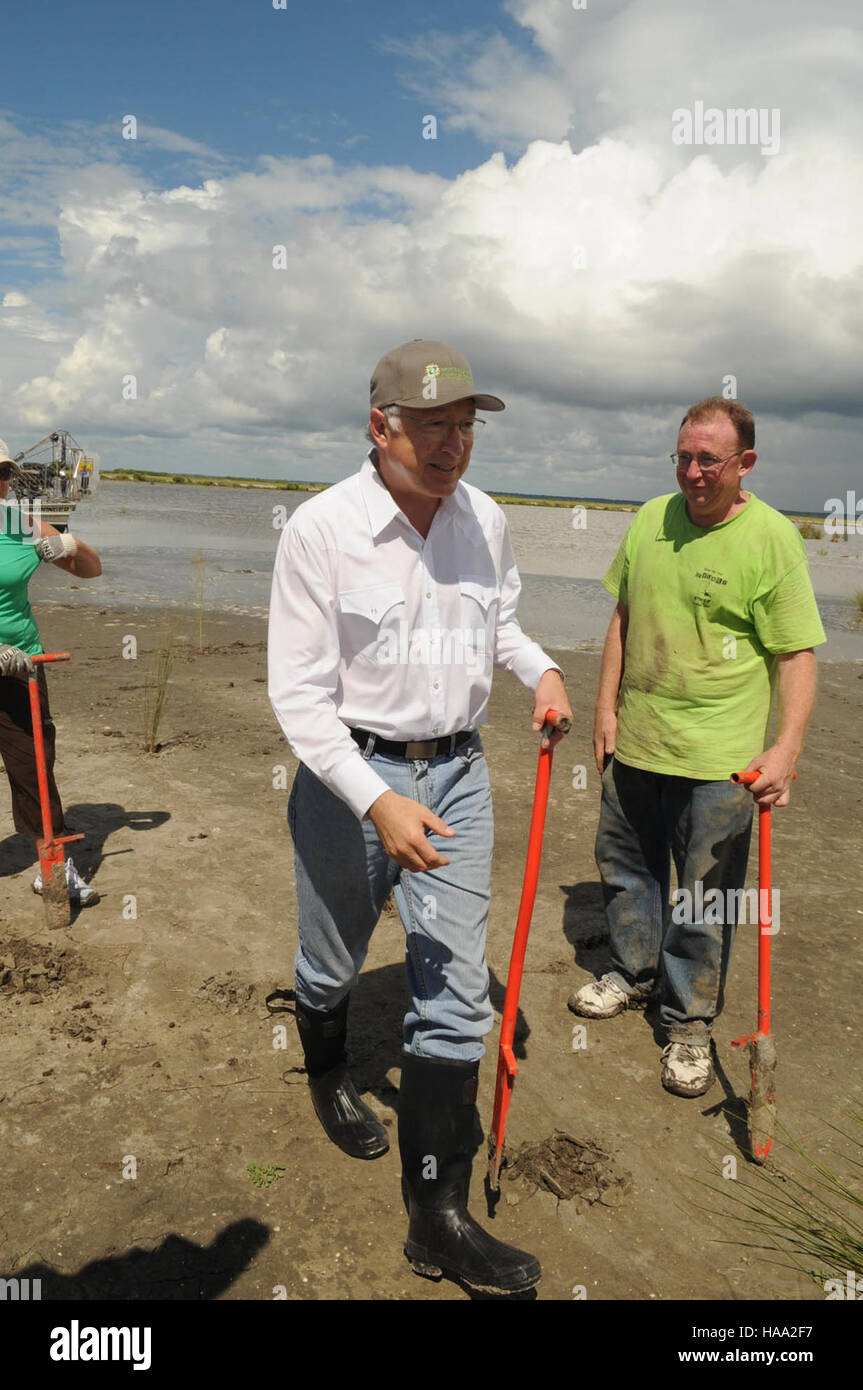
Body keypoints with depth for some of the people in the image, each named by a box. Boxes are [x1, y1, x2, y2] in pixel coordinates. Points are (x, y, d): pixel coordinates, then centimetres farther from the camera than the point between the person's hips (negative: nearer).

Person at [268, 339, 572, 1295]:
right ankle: (327, 1075, 55)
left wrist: (539, 669, -2)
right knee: (333, 962, 19)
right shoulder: (320, 529, -16)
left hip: (457, 773, 4)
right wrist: (377, 802, -27)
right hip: (348, 772, -3)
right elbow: (298, 692, -17)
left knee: (456, 993, 3)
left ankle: (438, 1219, 17)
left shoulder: (486, 521, 0)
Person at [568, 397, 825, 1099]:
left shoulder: (773, 538, -11)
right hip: (635, 743, 5)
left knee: (706, 900, 5)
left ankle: (690, 1024, 25)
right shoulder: (651, 519, 4)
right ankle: (634, 973, 44)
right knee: (626, 866, 20)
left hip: (719, 759, -5)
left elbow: (798, 654, -11)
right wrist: (607, 707, 9)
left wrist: (786, 746, -21)